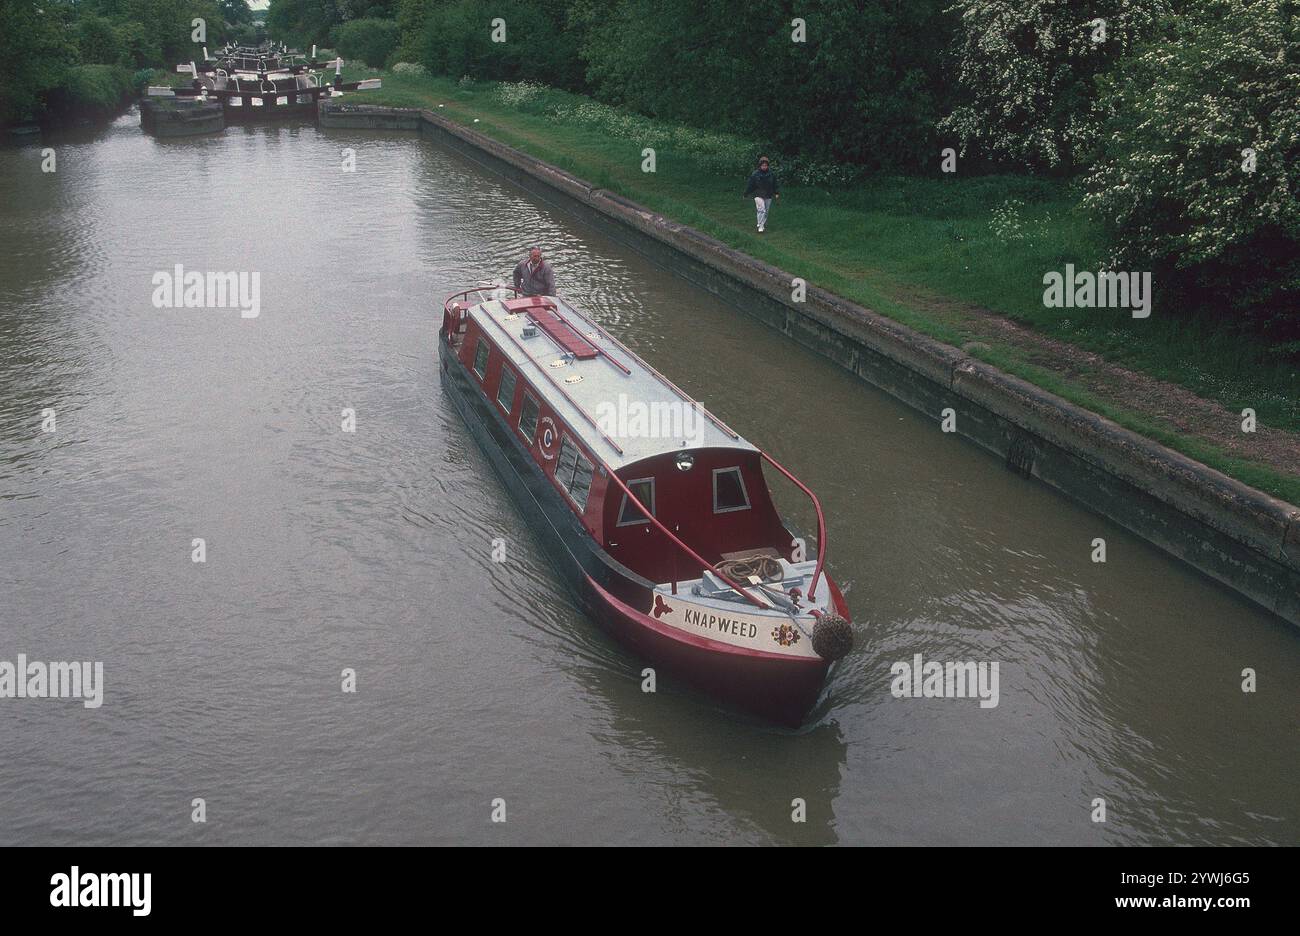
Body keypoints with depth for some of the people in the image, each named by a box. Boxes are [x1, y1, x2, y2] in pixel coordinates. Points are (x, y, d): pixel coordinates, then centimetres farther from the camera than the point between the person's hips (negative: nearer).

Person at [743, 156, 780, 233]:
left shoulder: (772, 174, -1)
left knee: (766, 211, 12)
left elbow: (775, 184, 7)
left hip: (768, 196, 4)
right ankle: (760, 226, -14)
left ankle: (763, 224, 30)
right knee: (761, 210, -17)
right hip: (758, 195, -4)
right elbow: (750, 185, -2)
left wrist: (777, 193, 0)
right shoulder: (755, 174, -9)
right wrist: (746, 194, 4)